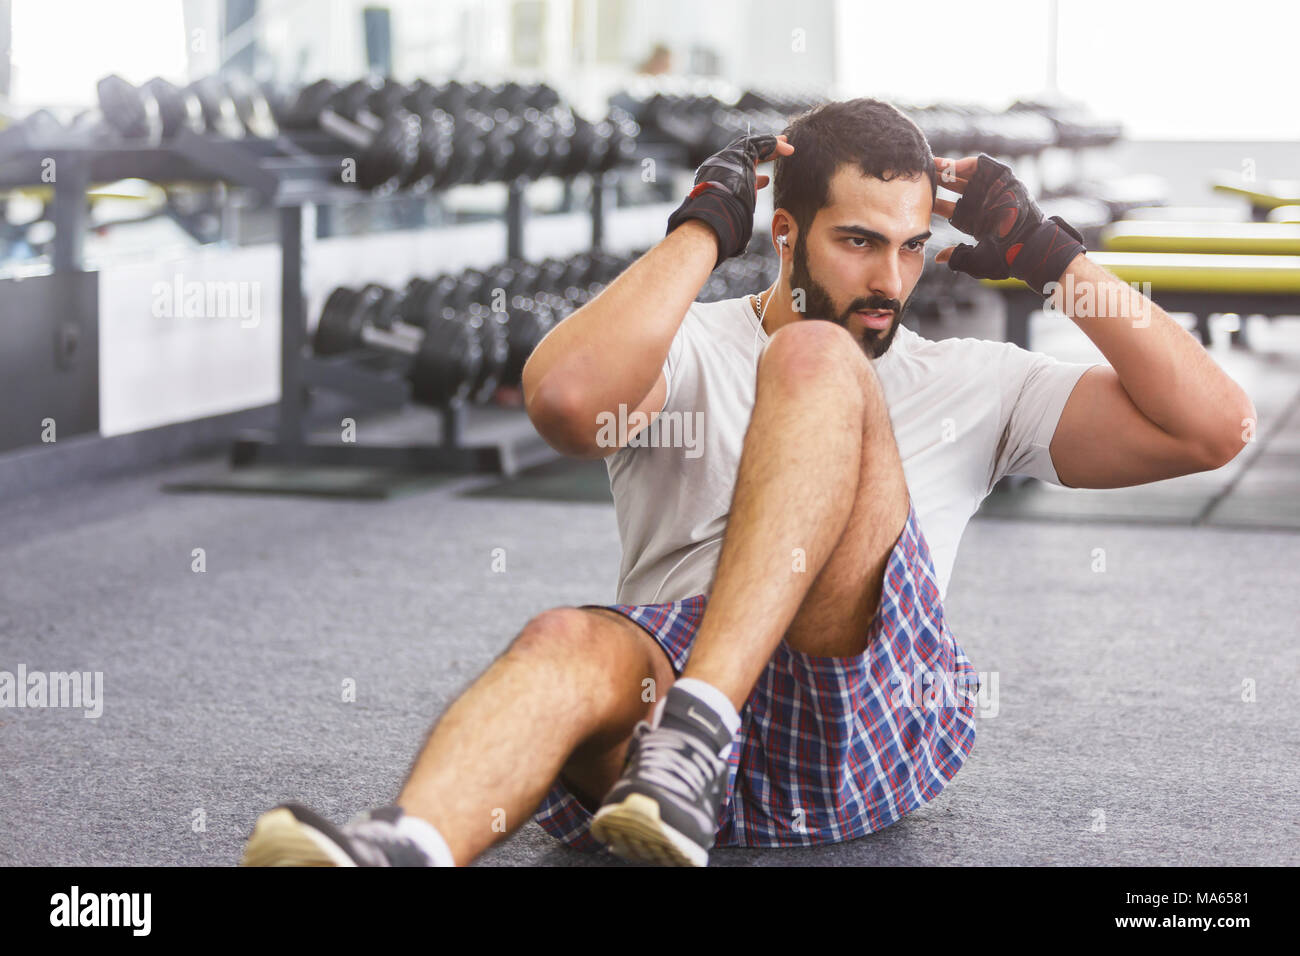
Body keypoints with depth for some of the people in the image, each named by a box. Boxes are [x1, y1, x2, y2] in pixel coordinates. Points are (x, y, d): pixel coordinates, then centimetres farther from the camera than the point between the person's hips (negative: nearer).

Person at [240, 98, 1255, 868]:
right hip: (673, 668, 0)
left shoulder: (974, 383, 21)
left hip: (868, 719, 0)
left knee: (817, 359, -20)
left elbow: (1211, 427, 12)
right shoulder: (691, 351, 16)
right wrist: (703, 230, -2)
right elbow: (566, 396, -9)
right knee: (573, 641, -38)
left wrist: (1055, 257, 10)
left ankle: (697, 734, -39)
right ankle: (405, 846, -70)